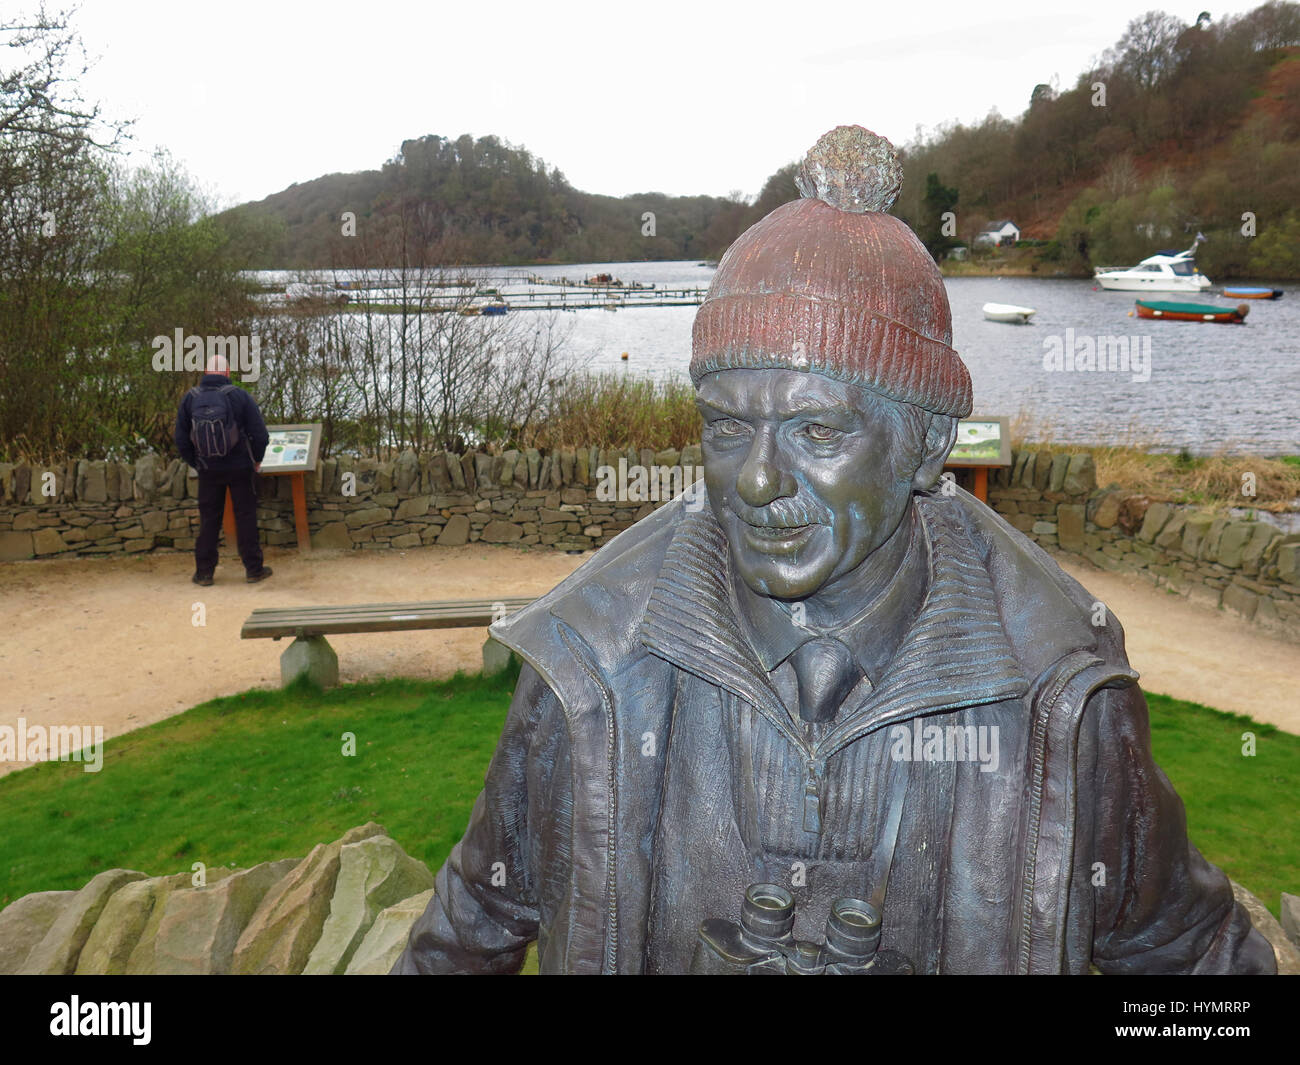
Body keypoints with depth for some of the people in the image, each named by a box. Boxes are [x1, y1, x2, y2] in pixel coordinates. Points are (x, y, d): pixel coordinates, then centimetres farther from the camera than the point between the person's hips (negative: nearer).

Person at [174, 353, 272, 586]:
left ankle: (204, 572, 12)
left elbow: (181, 440, 3)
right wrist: (256, 460, 7)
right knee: (245, 517, 6)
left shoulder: (190, 398, -1)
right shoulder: (240, 396, -9)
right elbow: (260, 435, -9)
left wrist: (196, 464, 15)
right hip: (240, 468, -2)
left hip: (208, 470, 2)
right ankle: (253, 569, 10)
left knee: (208, 520, 10)